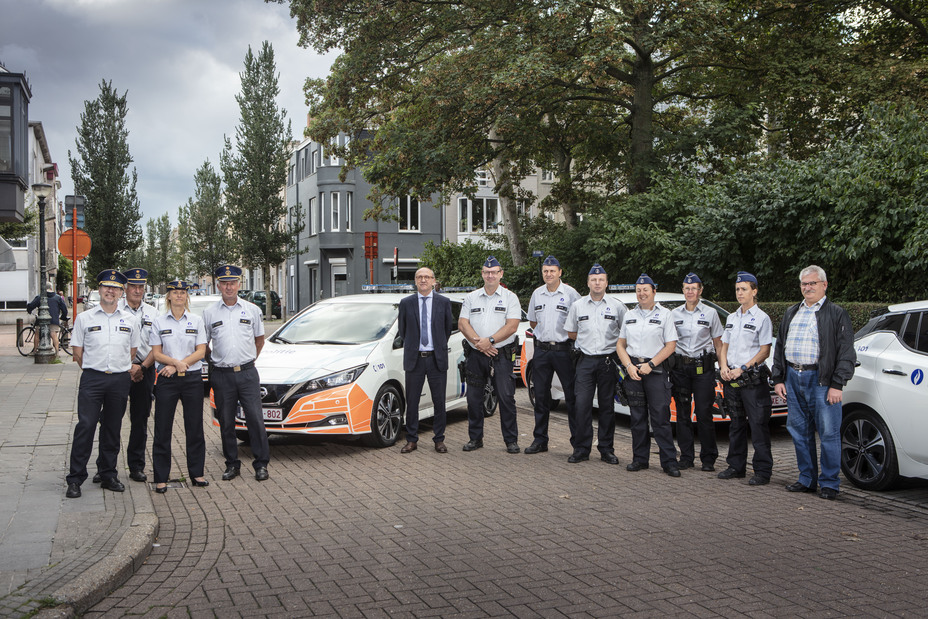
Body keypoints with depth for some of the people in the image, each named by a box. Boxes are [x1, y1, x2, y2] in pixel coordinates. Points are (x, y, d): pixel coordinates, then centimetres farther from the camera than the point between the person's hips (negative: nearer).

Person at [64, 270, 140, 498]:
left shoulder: (130, 320, 9)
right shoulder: (84, 318, 4)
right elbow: (78, 352, 7)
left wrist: (120, 371, 13)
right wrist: (93, 371, 6)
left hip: (120, 380, 2)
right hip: (92, 379, -2)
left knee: (112, 429, 9)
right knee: (85, 427, -8)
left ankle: (108, 476, 18)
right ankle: (75, 479, -3)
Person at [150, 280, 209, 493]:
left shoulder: (196, 321, 6)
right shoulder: (159, 322, 5)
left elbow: (201, 352, 0)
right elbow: (156, 354, 1)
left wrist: (177, 365, -11)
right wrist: (176, 362, -17)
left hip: (193, 378, 1)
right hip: (167, 380, -1)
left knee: (195, 427, 5)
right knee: (162, 429, 0)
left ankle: (196, 473, 16)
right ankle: (161, 478, 7)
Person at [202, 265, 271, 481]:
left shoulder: (252, 309, 6)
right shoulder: (209, 313, 5)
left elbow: (259, 339, 17)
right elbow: (203, 344, 13)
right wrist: (217, 358, 7)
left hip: (247, 373, 0)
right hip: (221, 375, 1)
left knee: (255, 418, -3)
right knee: (226, 421, 6)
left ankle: (261, 463, 6)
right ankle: (232, 464, 17)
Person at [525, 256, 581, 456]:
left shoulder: (570, 293, -4)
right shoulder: (537, 294, 10)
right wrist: (541, 334, 14)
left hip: (563, 349, -4)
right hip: (541, 349, 5)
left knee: (571, 396, -3)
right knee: (541, 396, 8)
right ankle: (540, 440, 15)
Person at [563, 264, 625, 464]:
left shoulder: (617, 306, 4)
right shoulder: (578, 305, 7)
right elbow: (571, 333, 16)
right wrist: (587, 341, 10)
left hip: (608, 361, 0)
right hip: (586, 360, 1)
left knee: (607, 406, 4)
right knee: (581, 404, -5)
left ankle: (606, 449, 12)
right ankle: (581, 449, 3)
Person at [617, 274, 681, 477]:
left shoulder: (664, 314, 2)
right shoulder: (629, 316, 13)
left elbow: (671, 346, -3)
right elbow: (620, 344, 12)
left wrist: (650, 365, -12)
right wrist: (629, 366, -5)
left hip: (656, 370, -4)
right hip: (633, 370, 4)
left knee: (661, 417, -6)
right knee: (637, 417, 6)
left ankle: (669, 461, -2)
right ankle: (640, 458, 14)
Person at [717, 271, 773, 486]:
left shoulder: (761, 318, -4)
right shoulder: (731, 318, 16)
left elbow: (765, 351, -9)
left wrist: (742, 368, -15)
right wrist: (724, 367, 0)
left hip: (753, 380, -6)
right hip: (731, 380, 7)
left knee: (758, 425, -6)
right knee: (736, 424, 12)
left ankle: (763, 470, -1)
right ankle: (736, 466, 20)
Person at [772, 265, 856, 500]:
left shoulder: (837, 314, 0)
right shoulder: (791, 313, 18)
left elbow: (846, 353, -5)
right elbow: (779, 347, 20)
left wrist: (837, 385, -12)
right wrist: (778, 379, 12)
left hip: (821, 380, -6)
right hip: (793, 378, 6)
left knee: (829, 432, -3)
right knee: (799, 431, 9)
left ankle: (829, 483, 6)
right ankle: (807, 479, 19)